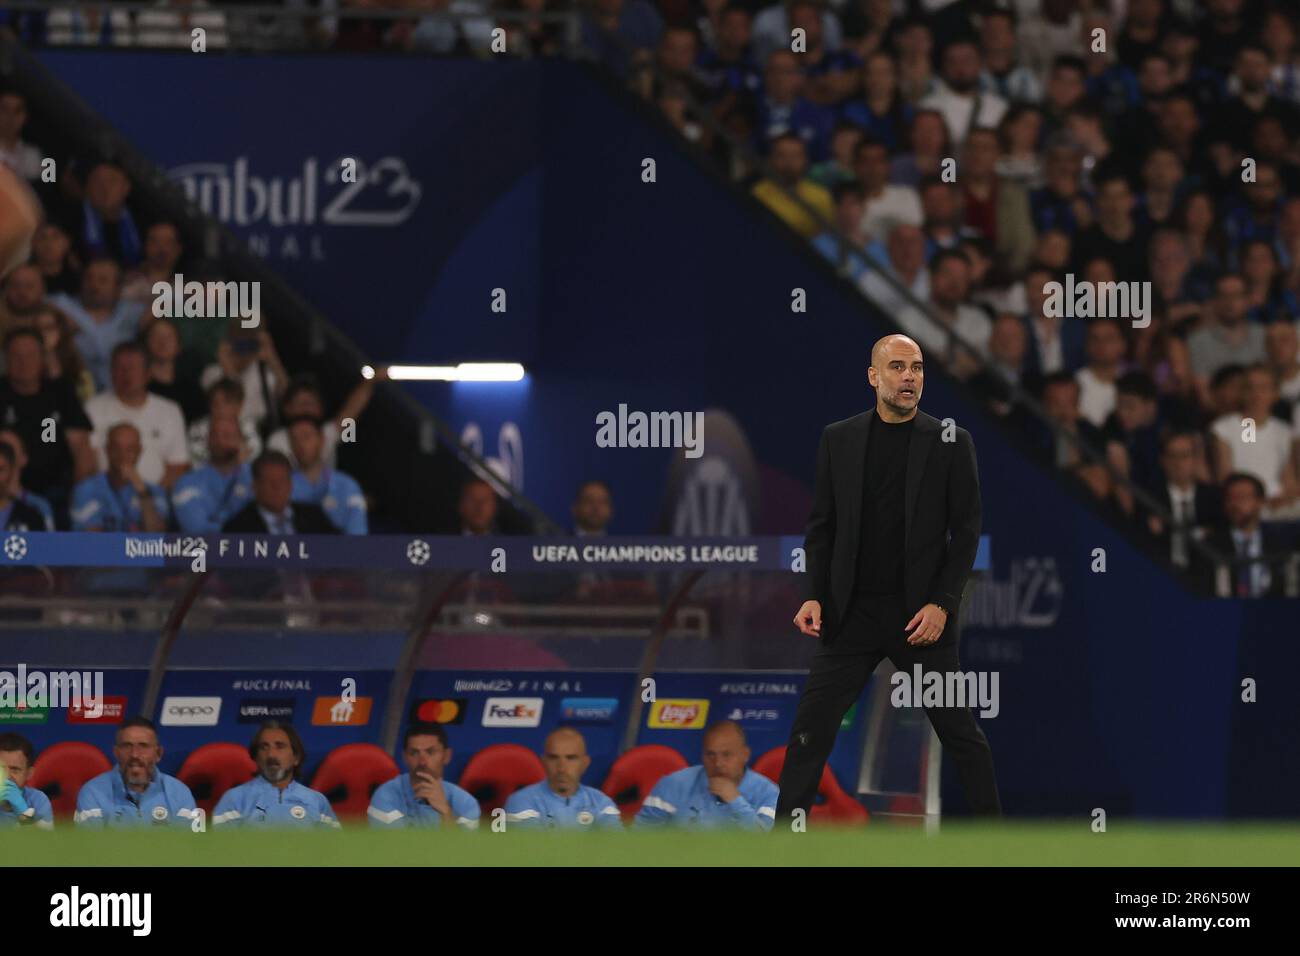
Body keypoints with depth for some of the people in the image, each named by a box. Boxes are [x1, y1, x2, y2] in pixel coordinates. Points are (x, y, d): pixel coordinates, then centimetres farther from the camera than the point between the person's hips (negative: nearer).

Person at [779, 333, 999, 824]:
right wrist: (813, 596, -3)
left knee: (962, 734, 5)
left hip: (921, 615, -1)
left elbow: (966, 531, 0)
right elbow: (821, 525, 9)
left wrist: (942, 604, -10)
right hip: (851, 613, 1)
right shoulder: (838, 439, 6)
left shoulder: (951, 443, 0)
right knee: (810, 732, -2)